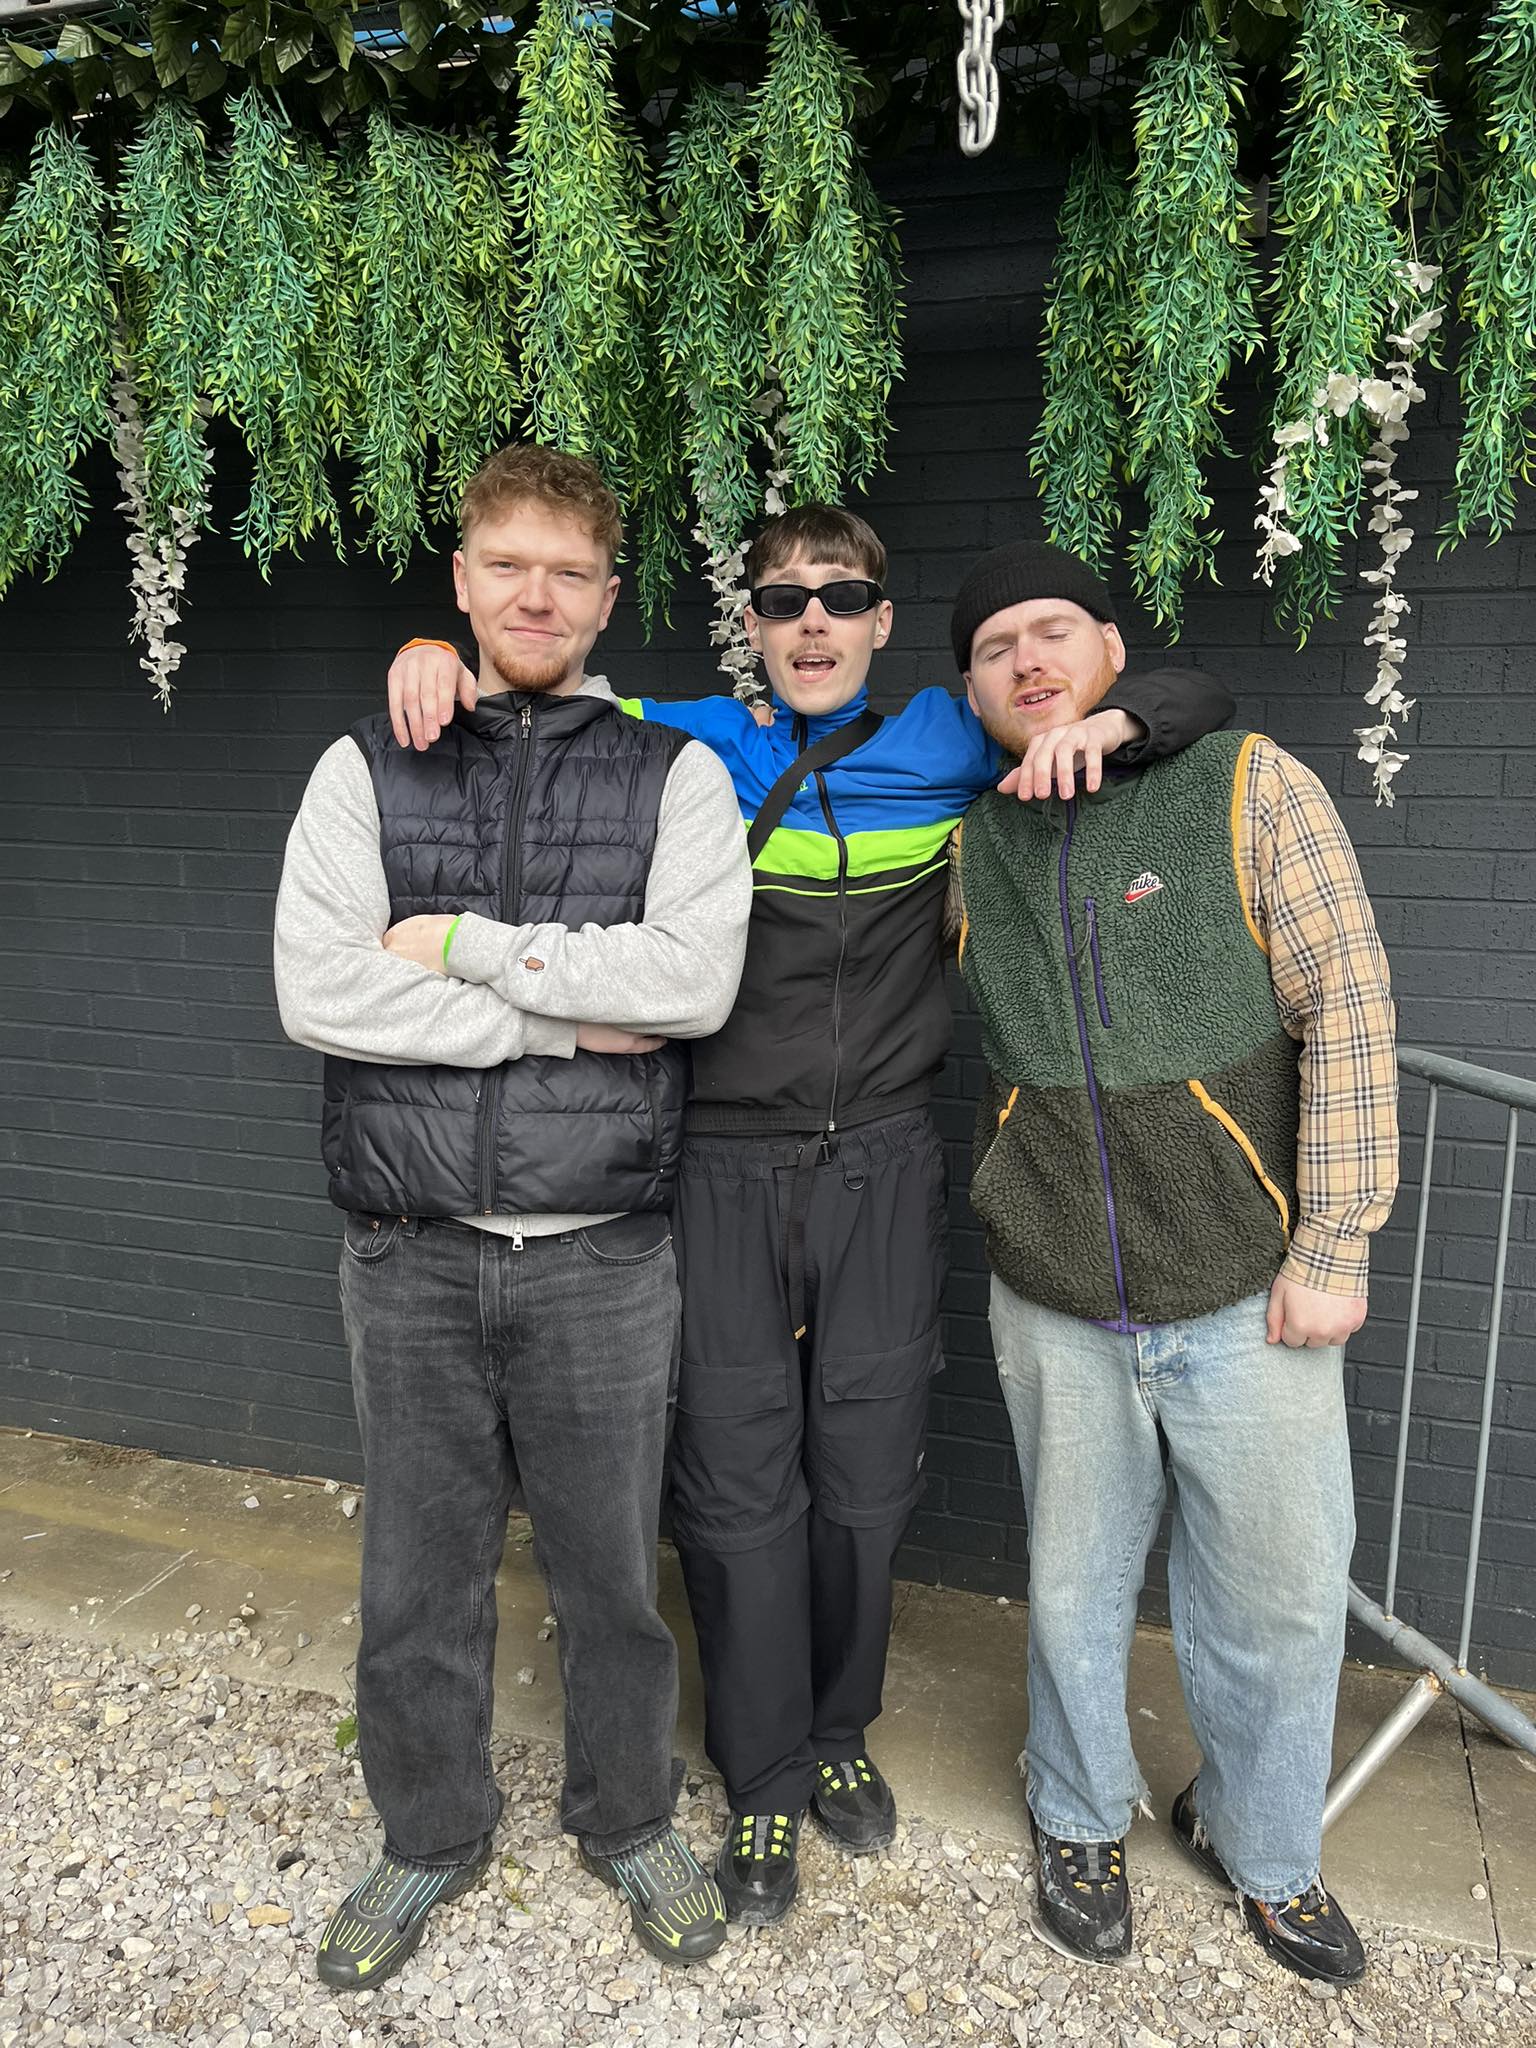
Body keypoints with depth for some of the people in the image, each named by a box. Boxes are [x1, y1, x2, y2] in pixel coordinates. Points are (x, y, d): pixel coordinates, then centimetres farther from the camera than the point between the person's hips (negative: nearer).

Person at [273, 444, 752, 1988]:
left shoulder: (673, 776, 1)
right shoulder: (364, 769, 4)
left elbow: (697, 979, -15)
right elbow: (315, 993, -11)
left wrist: (466, 944, -14)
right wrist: (566, 1018, -14)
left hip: (600, 1261, -1)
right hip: (411, 1256, 1)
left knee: (610, 1569, 14)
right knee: (419, 1571, 16)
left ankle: (628, 1822, 41)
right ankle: (431, 1835, 42)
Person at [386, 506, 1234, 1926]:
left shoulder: (949, 742, 4)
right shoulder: (695, 746, 3)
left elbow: (1193, 701, 8)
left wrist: (1105, 721, -13)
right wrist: (433, 651, -10)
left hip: (882, 1169, 1)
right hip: (727, 1171, 0)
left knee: (865, 1474, 13)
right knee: (739, 1483, 5)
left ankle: (840, 1730, 39)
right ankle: (765, 1781, 28)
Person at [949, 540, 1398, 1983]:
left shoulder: (1249, 787, -5)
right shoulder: (972, 849, 4)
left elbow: (1348, 1012, -8)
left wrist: (1329, 1248, -10)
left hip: (1243, 1294, -2)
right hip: (1054, 1306, 2)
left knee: (1276, 1595, 12)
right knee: (1074, 1584, 17)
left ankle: (1263, 1849, 41)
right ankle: (1081, 1819, 44)